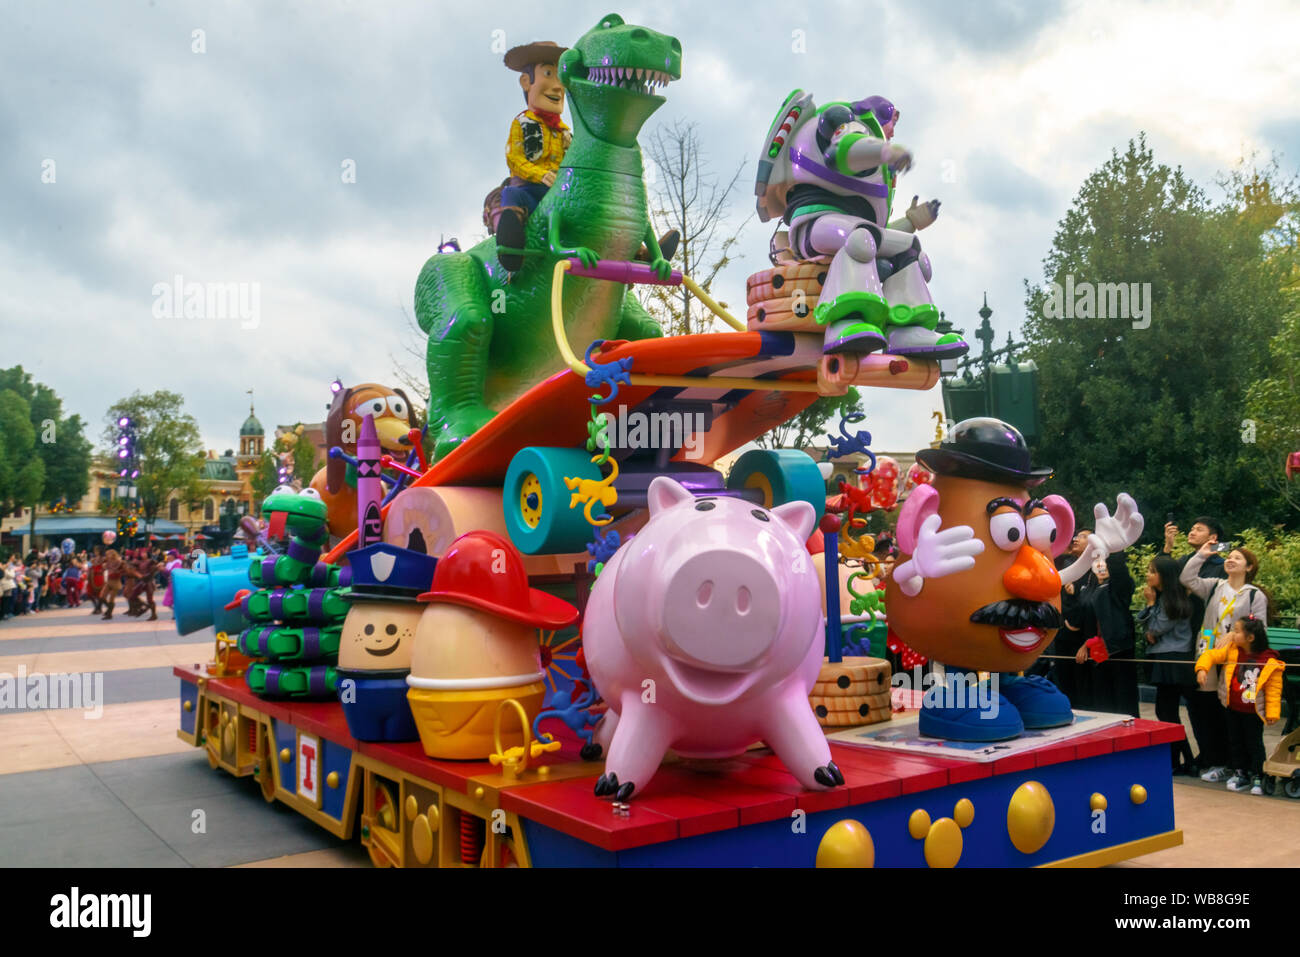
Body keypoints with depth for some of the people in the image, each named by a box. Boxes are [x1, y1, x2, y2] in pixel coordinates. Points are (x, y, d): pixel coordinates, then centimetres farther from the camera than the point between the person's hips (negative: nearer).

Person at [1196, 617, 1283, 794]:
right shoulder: (1231, 650, -5)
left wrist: (1272, 712, -13)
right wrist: (1202, 668, -23)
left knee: (1254, 744, 5)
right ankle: (1240, 774, 27)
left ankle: (1257, 777, 19)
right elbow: (1211, 655, -3)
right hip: (1232, 708, 4)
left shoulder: (1269, 661, -16)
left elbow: (1274, 688, -12)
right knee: (1235, 742, 14)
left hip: (1253, 712, -4)